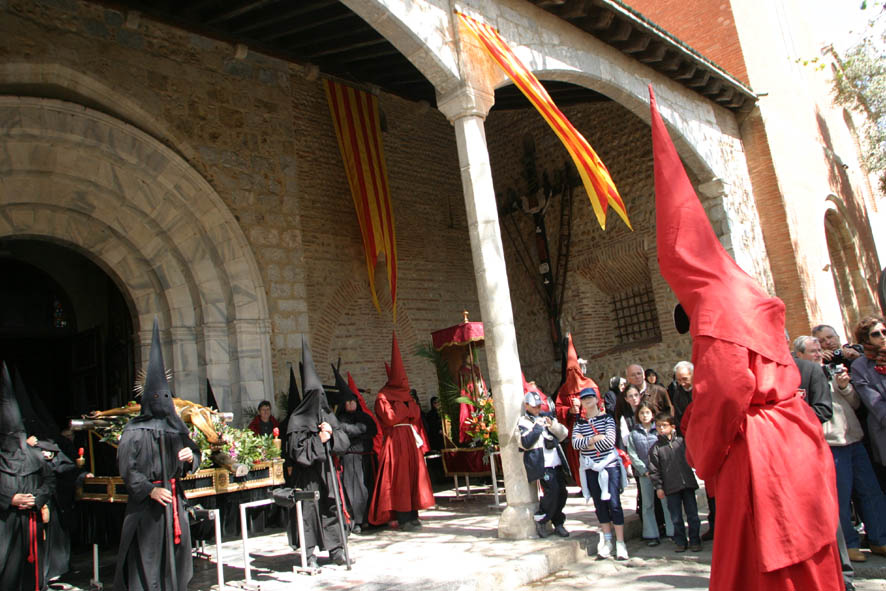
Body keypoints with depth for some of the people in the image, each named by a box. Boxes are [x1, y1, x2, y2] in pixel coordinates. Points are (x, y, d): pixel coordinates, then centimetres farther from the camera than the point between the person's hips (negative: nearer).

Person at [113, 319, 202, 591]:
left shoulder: (176, 427, 10)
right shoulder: (134, 431, -5)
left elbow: (194, 454, 17)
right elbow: (126, 467, -11)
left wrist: (191, 458, -6)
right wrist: (150, 490, -18)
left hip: (175, 500, 5)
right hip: (145, 505, -5)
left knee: (175, 559, 10)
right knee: (147, 562, -1)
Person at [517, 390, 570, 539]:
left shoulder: (546, 417, 21)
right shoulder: (522, 422, 1)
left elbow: (564, 433, 14)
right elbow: (525, 443, -13)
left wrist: (553, 425, -4)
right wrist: (537, 427, -11)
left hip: (556, 462, 6)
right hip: (541, 464, -6)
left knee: (561, 492, 5)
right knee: (552, 490, -19)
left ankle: (558, 523, 22)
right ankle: (541, 520, 0)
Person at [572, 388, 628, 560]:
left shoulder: (607, 419, 2)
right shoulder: (579, 423, 8)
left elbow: (610, 440, -13)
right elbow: (575, 443, -7)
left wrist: (587, 444, -9)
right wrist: (593, 439, -18)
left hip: (610, 465, -3)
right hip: (591, 468, 3)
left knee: (614, 503, -7)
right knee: (599, 505, 9)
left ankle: (620, 543, 1)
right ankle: (607, 541, 21)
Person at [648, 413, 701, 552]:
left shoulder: (681, 441, 3)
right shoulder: (655, 448, -1)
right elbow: (654, 469, -1)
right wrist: (658, 487, -4)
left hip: (688, 484, 1)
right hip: (671, 488, -1)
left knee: (692, 515, 7)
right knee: (676, 518, 6)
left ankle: (695, 541, 19)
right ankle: (680, 542, 17)